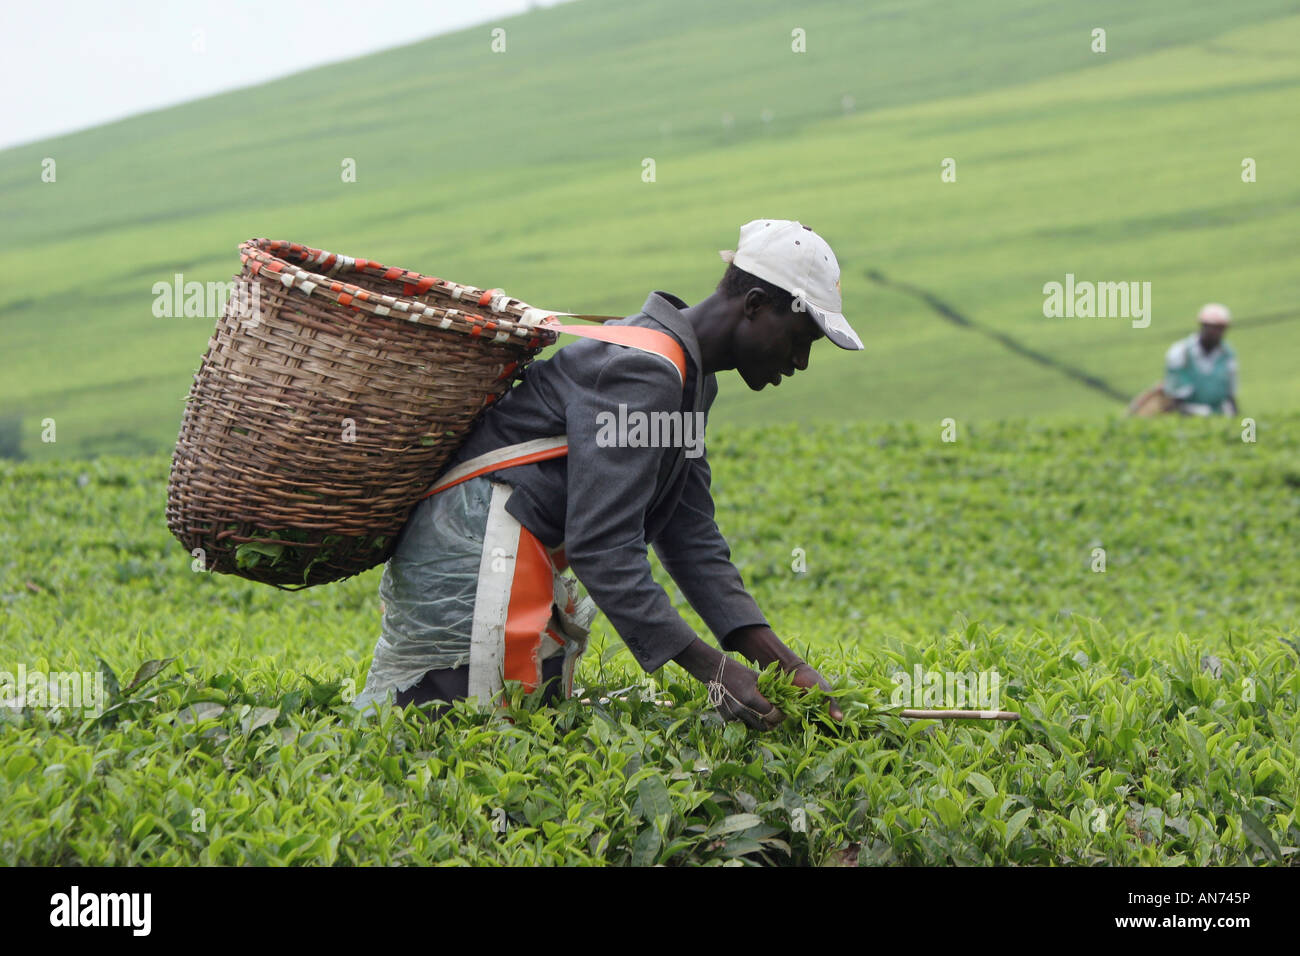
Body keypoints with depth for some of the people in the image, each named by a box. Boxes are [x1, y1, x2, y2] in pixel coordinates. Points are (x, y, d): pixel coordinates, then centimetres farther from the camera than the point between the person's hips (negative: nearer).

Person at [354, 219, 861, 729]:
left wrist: (783, 663, 1)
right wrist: (713, 669, -29)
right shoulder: (640, 371, -20)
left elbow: (690, 538, 11)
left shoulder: (690, 377, 13)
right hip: (478, 547, -11)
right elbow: (600, 545, -26)